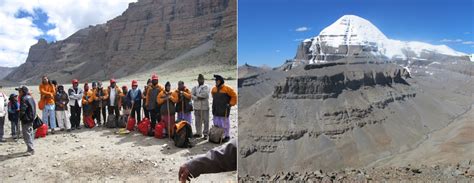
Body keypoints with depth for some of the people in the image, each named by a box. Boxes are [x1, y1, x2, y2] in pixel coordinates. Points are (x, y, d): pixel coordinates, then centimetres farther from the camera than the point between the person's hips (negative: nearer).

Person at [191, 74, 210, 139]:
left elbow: (205, 94, -18)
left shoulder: (206, 87, 0)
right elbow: (192, 95, 0)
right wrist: (198, 98, -16)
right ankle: (198, 132, 23)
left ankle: (205, 133, 4)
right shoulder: (195, 88, 13)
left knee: (205, 120, -3)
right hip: (197, 107, 4)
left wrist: (197, 95, -8)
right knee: (197, 120, 11)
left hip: (204, 107, -4)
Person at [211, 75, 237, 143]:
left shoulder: (227, 89, -11)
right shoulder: (214, 89, 9)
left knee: (224, 123, -2)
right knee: (216, 123, 12)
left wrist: (230, 104, -5)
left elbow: (234, 96, -6)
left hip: (224, 110, -6)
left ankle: (226, 136, 9)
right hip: (216, 110, 7)